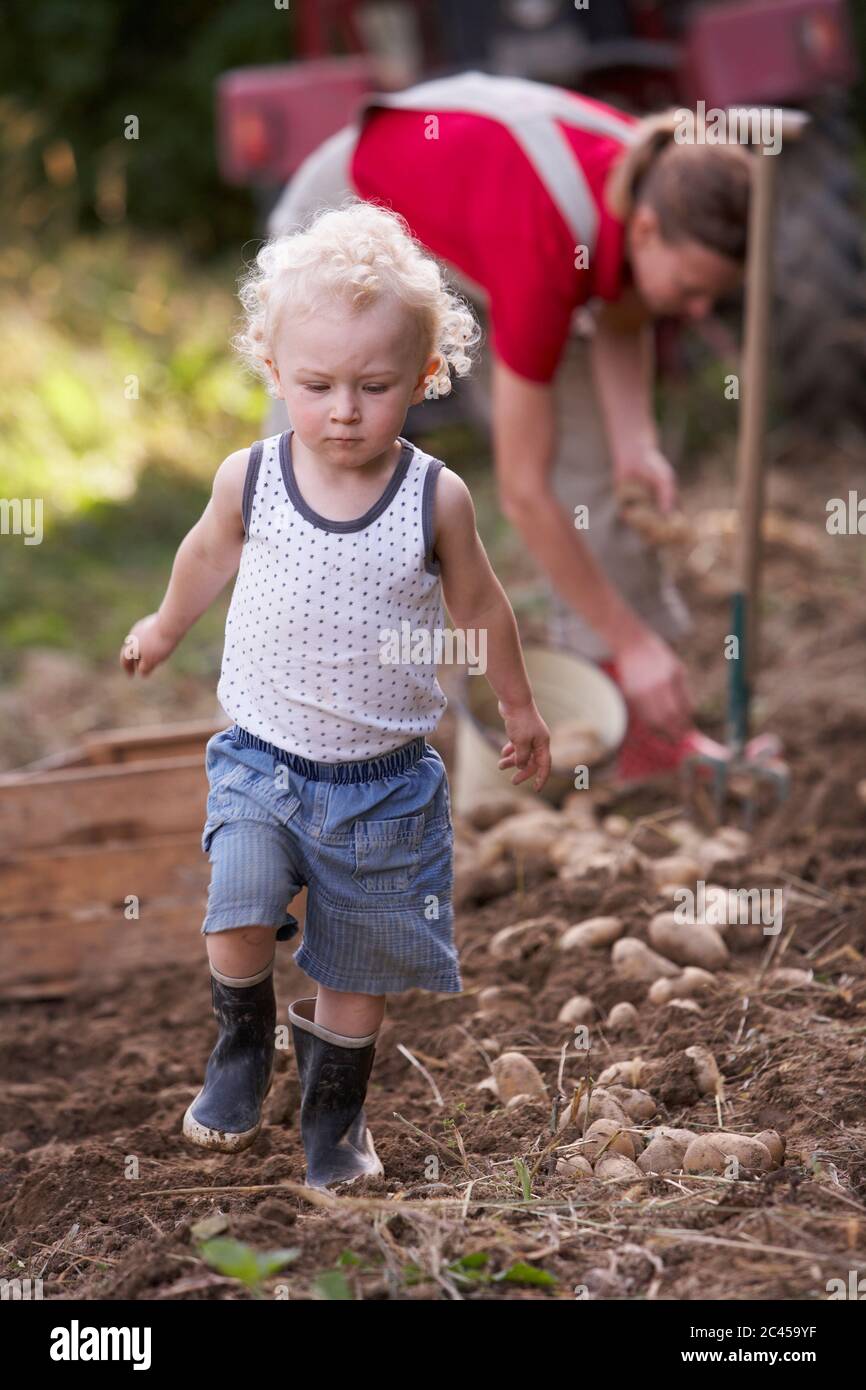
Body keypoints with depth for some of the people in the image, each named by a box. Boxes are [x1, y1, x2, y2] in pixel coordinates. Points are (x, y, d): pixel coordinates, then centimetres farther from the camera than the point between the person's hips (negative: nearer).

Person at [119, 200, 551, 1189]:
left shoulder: (437, 498, -12)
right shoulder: (249, 479, -10)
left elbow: (479, 605, 6)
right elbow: (208, 555, 14)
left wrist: (519, 709, 19)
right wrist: (165, 627, 32)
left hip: (384, 777, 0)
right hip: (260, 758, 0)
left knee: (360, 965, 12)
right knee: (236, 924, -20)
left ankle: (334, 1111, 36)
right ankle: (243, 1044, 12)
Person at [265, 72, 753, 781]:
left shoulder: (665, 191, -27)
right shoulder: (545, 251, -44)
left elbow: (621, 322, -1)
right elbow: (523, 492, -37)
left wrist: (637, 441, -19)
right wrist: (632, 643, -32)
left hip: (469, 212, 6)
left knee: (593, 458, -4)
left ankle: (646, 726, -1)